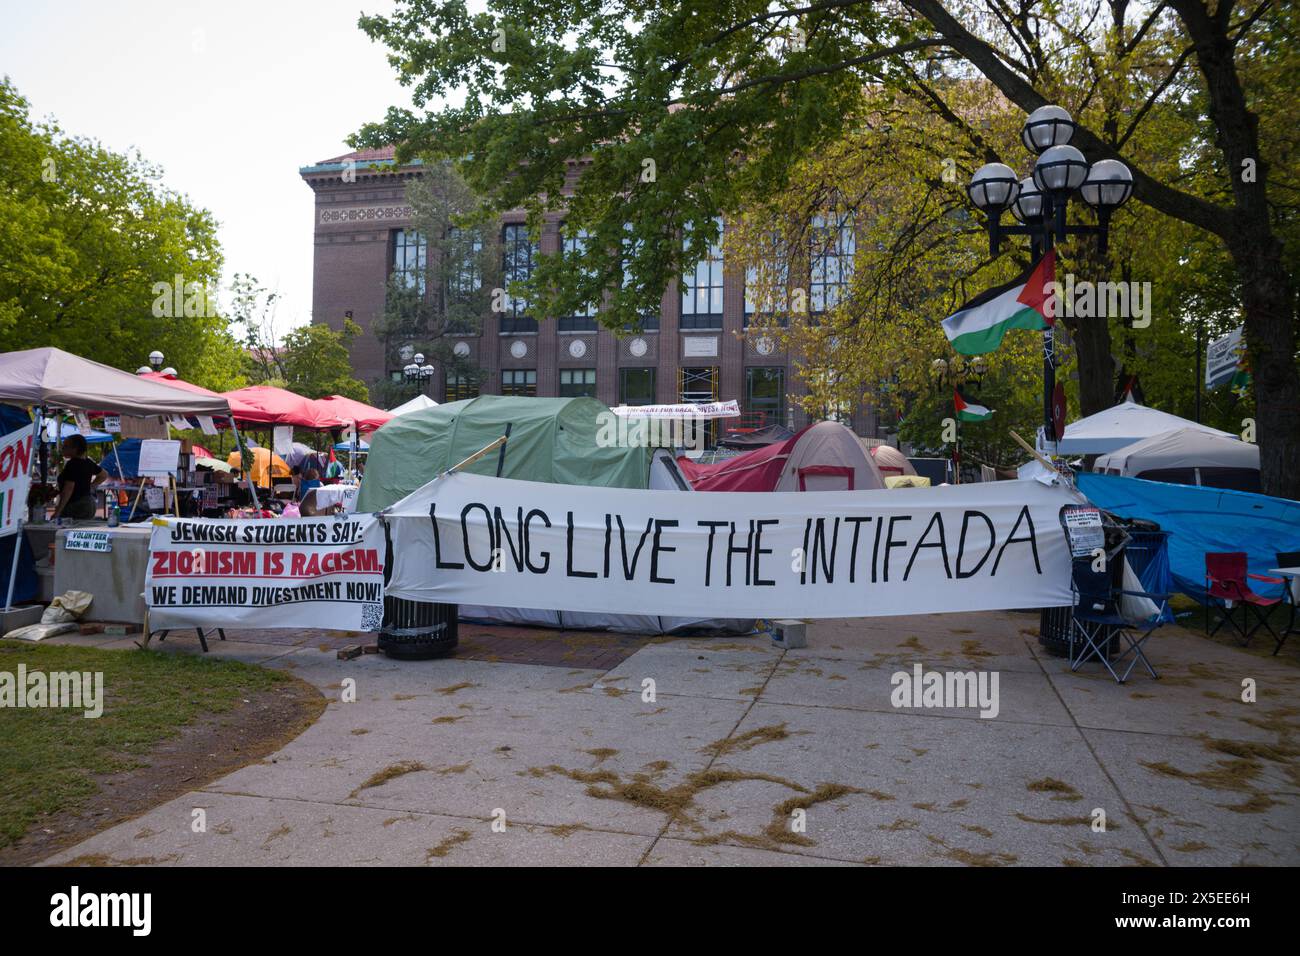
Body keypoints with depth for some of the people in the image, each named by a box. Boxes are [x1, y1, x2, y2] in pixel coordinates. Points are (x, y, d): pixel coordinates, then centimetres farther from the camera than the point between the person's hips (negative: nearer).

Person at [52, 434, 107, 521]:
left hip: (75, 505, -9)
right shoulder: (88, 463, 11)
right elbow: (104, 475, 26)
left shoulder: (72, 464, -14)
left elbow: (68, 489, -21)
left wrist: (58, 511, -21)